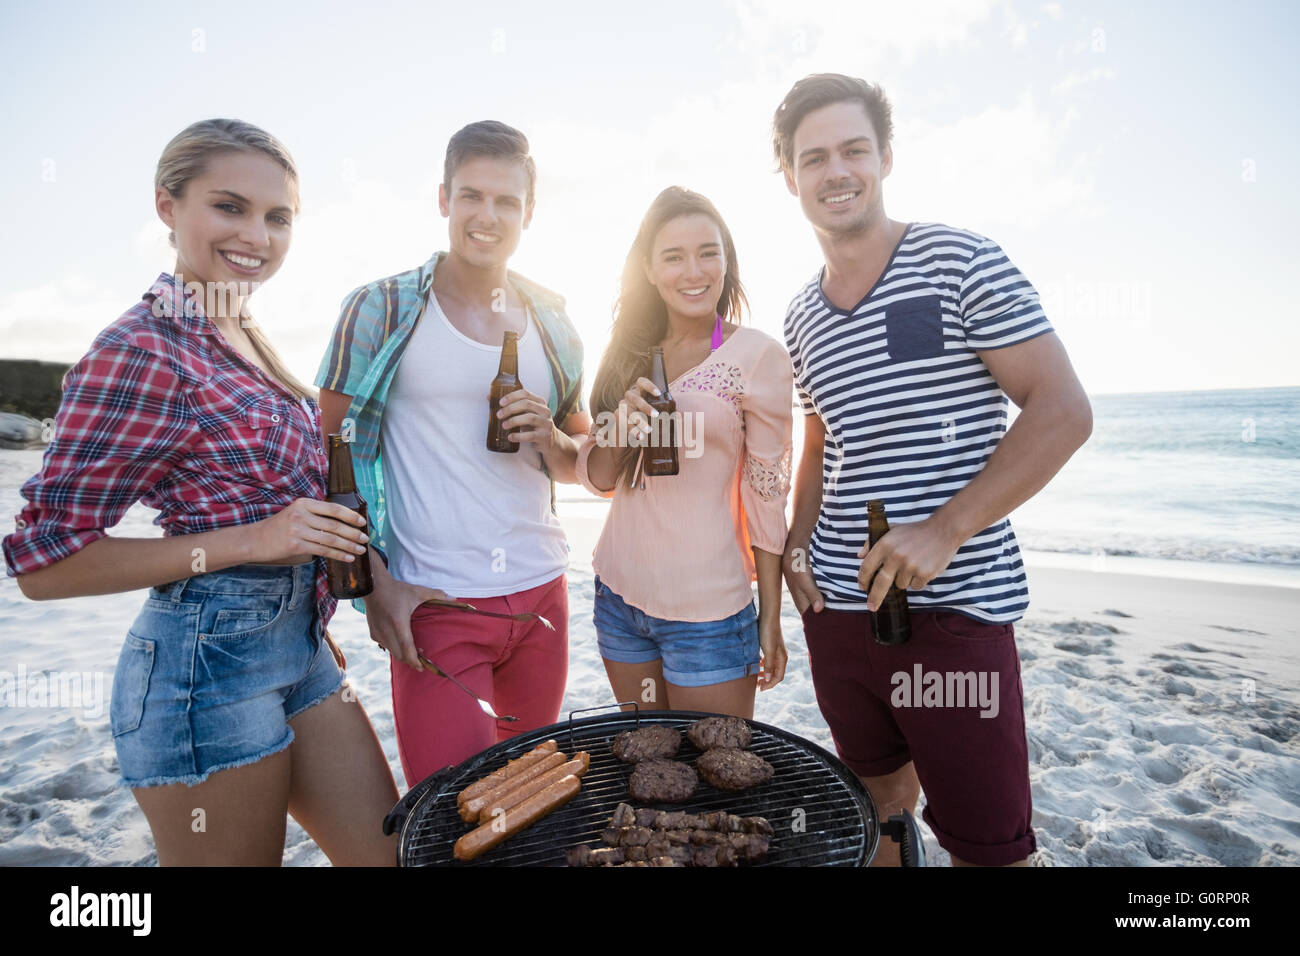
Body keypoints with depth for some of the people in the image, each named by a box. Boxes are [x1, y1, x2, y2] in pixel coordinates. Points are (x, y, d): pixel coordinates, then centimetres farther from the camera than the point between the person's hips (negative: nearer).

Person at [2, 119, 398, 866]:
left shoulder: (247, 338, 10)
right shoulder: (142, 350, -14)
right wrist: (251, 540, -20)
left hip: (299, 643, 8)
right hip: (210, 657, -8)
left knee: (394, 852, 14)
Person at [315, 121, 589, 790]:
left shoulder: (552, 325, 9)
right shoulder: (381, 309, -3)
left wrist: (550, 439, -7)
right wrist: (375, 582, -11)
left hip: (541, 593, 5)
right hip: (432, 605, -4)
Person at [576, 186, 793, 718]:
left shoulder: (757, 355, -9)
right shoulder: (630, 354, 5)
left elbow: (767, 495, -7)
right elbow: (597, 479, 6)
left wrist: (771, 619, -6)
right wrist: (622, 427, -15)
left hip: (705, 614, -4)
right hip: (619, 594, 5)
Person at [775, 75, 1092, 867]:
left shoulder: (959, 261, -6)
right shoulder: (802, 318, 11)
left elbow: (1064, 412, -10)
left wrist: (944, 533, -18)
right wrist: (796, 544, 4)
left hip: (956, 609, -5)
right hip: (837, 606, 5)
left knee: (989, 845, 3)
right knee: (879, 803, 20)